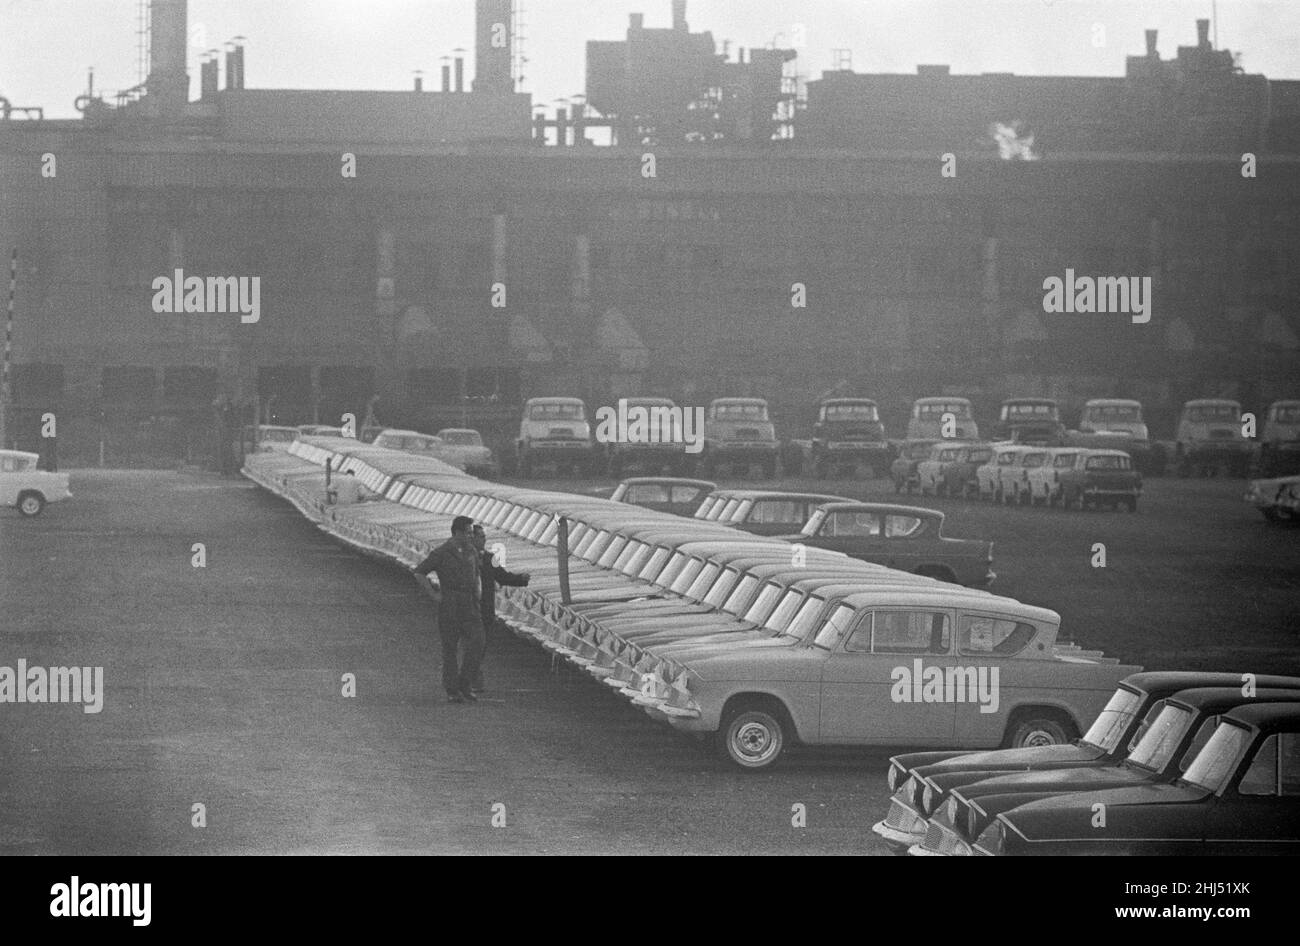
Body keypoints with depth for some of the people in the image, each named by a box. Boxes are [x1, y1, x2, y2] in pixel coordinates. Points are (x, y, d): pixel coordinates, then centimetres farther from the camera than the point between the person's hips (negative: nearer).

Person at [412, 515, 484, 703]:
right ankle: (452, 691, 5)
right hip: (449, 604, -5)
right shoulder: (441, 553, -5)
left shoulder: (471, 552, 13)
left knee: (476, 644, -7)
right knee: (450, 648, -1)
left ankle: (464, 686, 5)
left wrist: (478, 588, 8)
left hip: (470, 604, 5)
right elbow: (418, 573, -3)